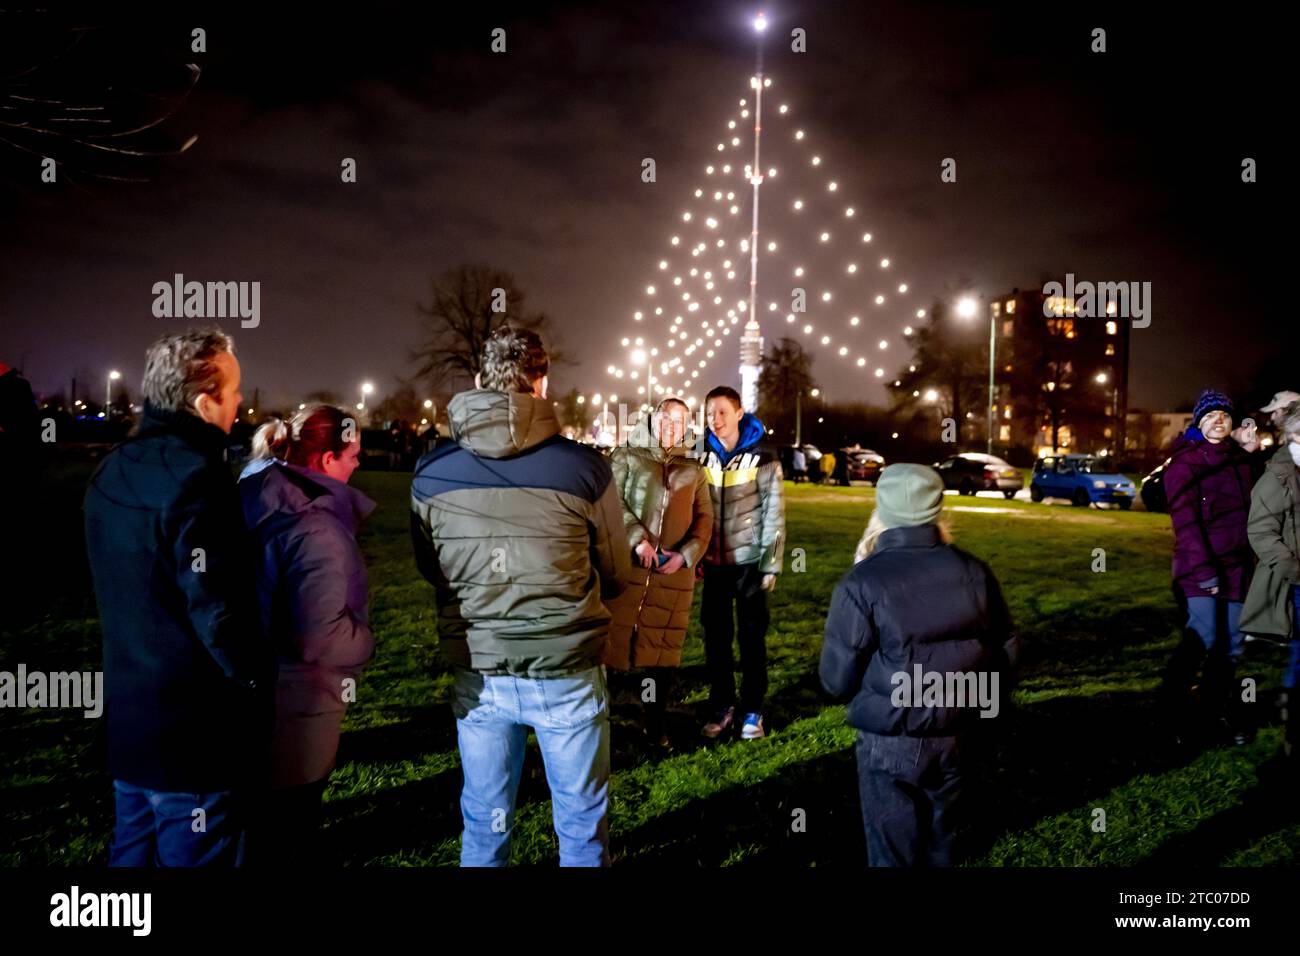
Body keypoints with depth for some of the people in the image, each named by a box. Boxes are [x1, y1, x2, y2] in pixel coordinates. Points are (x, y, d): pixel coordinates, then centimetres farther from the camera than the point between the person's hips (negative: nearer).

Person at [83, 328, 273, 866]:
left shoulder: (114, 470, 6)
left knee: (132, 851, 22)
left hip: (127, 717, 9)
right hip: (195, 736, -9)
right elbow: (219, 613, -25)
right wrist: (261, 681, -10)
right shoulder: (196, 479, -22)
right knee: (193, 856, 6)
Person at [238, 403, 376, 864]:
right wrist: (365, 640, -12)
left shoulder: (254, 499, 0)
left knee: (262, 813, 26)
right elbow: (321, 638, -31)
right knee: (289, 820, 11)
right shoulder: (317, 530, -27)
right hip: (295, 704, -8)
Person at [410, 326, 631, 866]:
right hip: (566, 675, -2)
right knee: (582, 825, 16)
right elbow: (617, 574, 1)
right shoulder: (584, 467, -13)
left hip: (478, 676, 3)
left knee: (485, 823, 20)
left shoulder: (431, 473, -5)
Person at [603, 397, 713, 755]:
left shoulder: (693, 470, 18)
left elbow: (704, 518, 13)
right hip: (626, 564, -3)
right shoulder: (626, 456, 8)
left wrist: (686, 554, -4)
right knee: (610, 642, -2)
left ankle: (655, 727, 21)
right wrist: (637, 539, -16)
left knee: (662, 649, 8)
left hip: (675, 570, 3)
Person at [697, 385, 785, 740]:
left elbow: (774, 513, -7)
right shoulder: (704, 455, 4)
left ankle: (753, 711, 17)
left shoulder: (762, 456, -7)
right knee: (715, 635, 9)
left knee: (752, 636, 6)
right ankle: (722, 707, 21)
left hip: (749, 561, -3)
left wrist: (771, 564, -10)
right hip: (714, 561, 4)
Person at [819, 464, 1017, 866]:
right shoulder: (974, 572, -4)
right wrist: (985, 713, 22)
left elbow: (837, 680, -14)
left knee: (895, 854, 13)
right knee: (948, 845, 23)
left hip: (891, 746, -4)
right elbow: (1007, 652, 5)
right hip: (961, 739, 4)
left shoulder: (862, 583, -18)